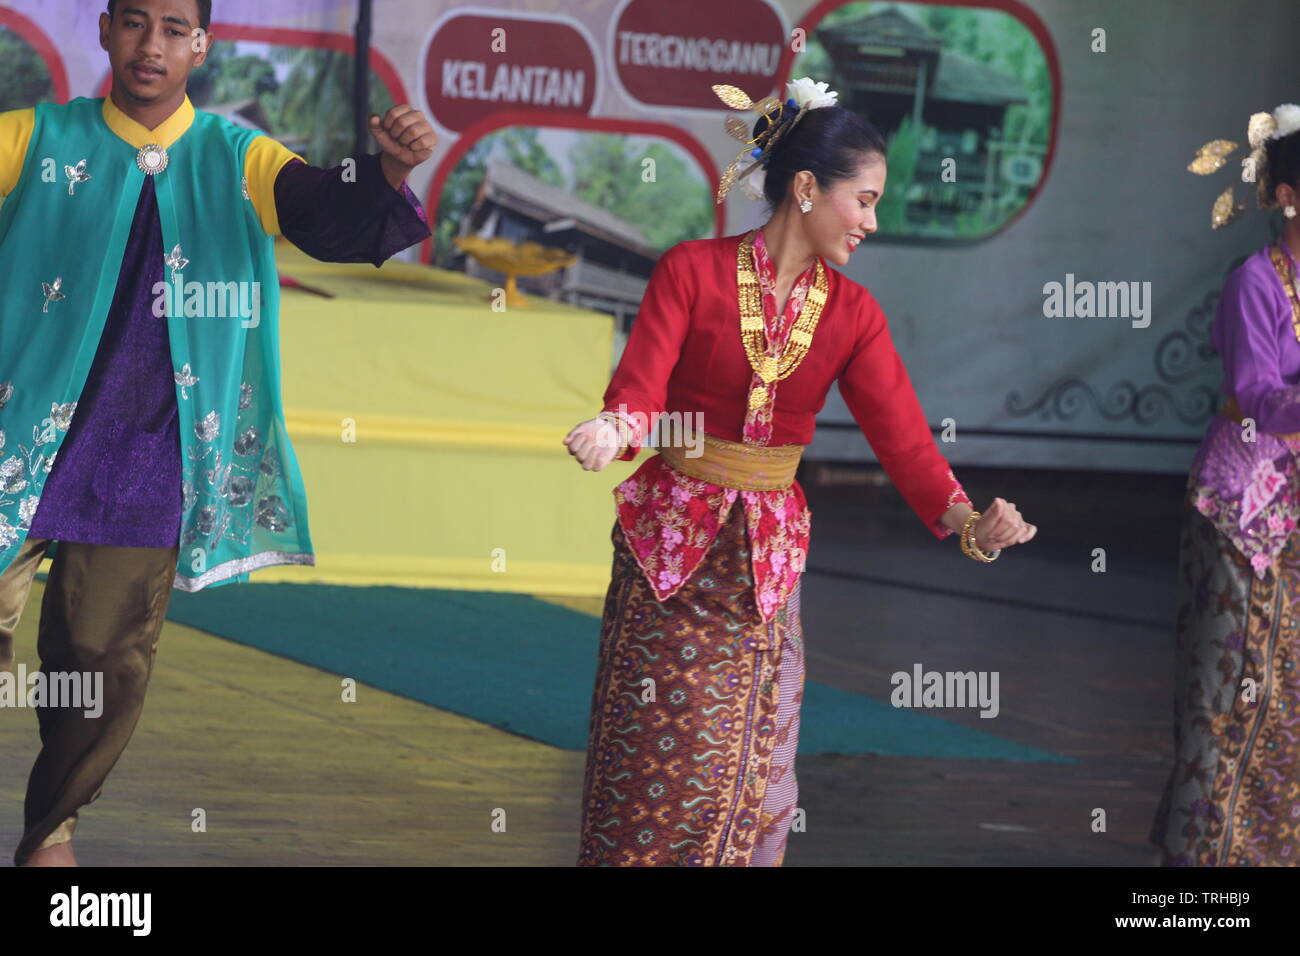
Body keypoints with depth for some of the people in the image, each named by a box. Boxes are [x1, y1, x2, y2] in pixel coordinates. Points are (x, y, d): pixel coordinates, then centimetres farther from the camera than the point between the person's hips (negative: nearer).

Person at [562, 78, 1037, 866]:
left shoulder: (852, 313, 3)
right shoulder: (692, 271, -7)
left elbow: (901, 435, -7)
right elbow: (640, 389, -15)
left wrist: (969, 520, -25)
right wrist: (612, 433, -40)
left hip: (767, 558, 3)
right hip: (670, 545, -3)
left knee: (745, 773, 5)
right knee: (662, 771, -2)